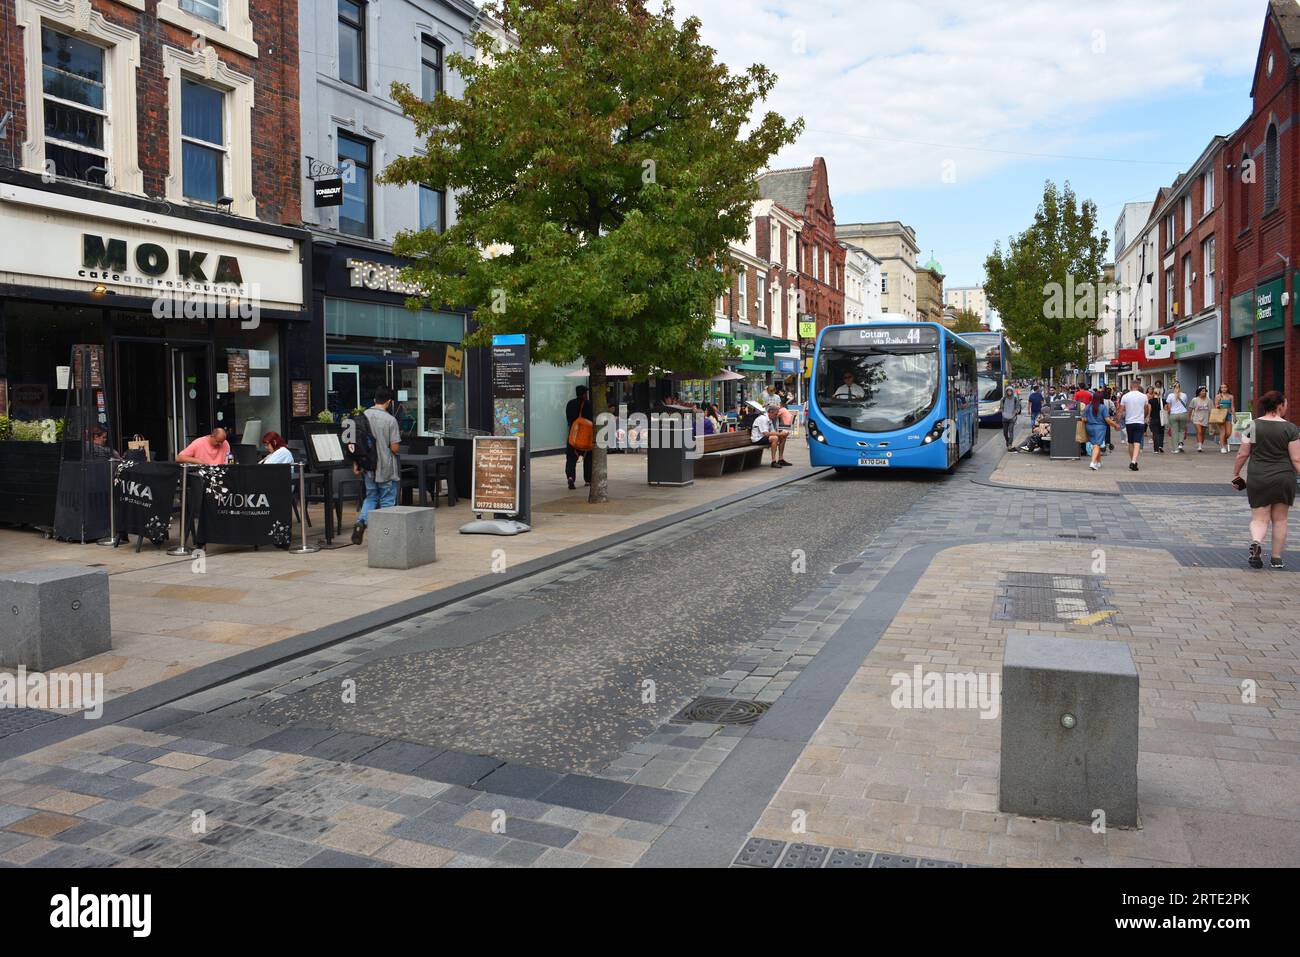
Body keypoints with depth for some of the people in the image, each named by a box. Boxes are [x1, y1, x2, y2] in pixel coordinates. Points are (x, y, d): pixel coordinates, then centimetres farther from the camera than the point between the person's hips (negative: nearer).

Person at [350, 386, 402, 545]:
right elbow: (394, 448, -15)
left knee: (371, 497, 18)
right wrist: (398, 438, 7)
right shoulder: (390, 420, -13)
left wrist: (356, 463, 12)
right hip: (386, 468, -4)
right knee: (387, 502, 6)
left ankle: (361, 522, -4)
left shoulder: (362, 416, 0)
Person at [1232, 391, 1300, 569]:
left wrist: (1235, 474, 11)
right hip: (1284, 478, 0)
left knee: (1259, 518, 6)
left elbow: (1242, 455, 0)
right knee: (1280, 519, 12)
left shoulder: (1253, 426, -2)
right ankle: (1277, 558, 16)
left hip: (1257, 478, 0)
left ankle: (1256, 542, -23)